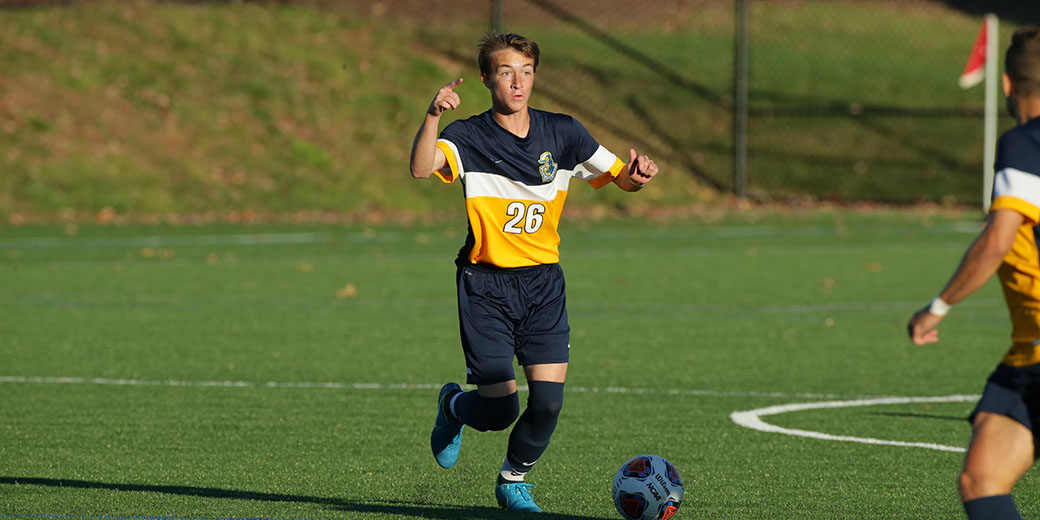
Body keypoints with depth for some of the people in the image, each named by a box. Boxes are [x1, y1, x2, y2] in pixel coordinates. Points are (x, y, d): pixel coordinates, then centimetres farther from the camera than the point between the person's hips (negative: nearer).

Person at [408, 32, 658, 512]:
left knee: (548, 401, -8)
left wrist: (638, 174, -15)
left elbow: (622, 179, 9)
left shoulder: (562, 133, 3)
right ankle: (452, 406, 29)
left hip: (543, 281, 3)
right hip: (486, 284, -3)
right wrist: (432, 117, -45)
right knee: (499, 411, -8)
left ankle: (514, 480, 21)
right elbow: (421, 168, -29)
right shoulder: (469, 137, -9)